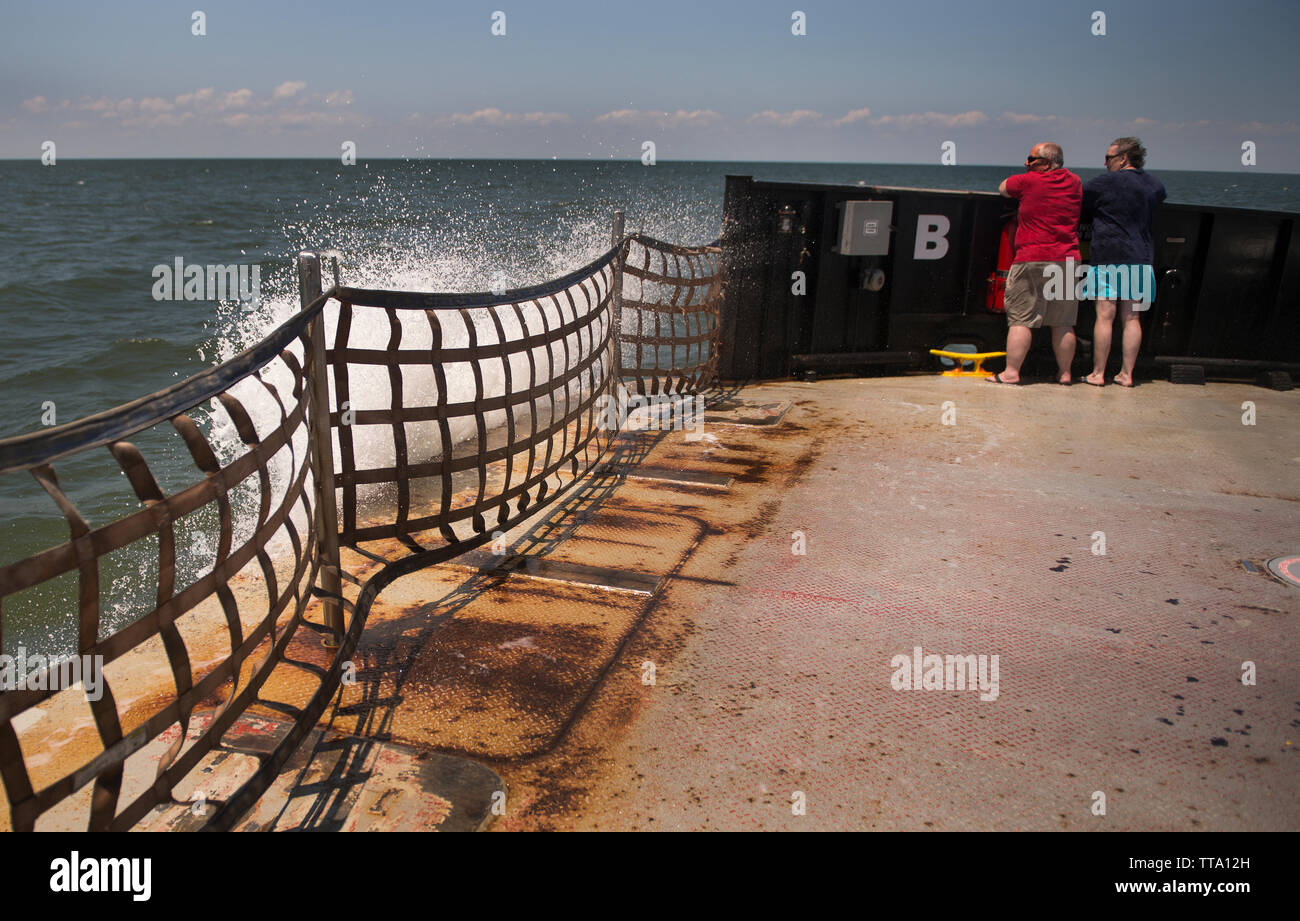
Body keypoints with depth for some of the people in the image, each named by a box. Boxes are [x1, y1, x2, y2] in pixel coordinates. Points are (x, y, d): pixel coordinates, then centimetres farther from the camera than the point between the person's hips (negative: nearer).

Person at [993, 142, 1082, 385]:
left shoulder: (1027, 181, -4)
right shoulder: (1075, 183, 11)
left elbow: (1002, 188, 14)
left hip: (1032, 260, -5)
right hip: (1068, 260, 5)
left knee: (1021, 319, -2)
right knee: (1063, 323, 9)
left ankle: (1011, 371, -5)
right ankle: (1064, 372, 14)